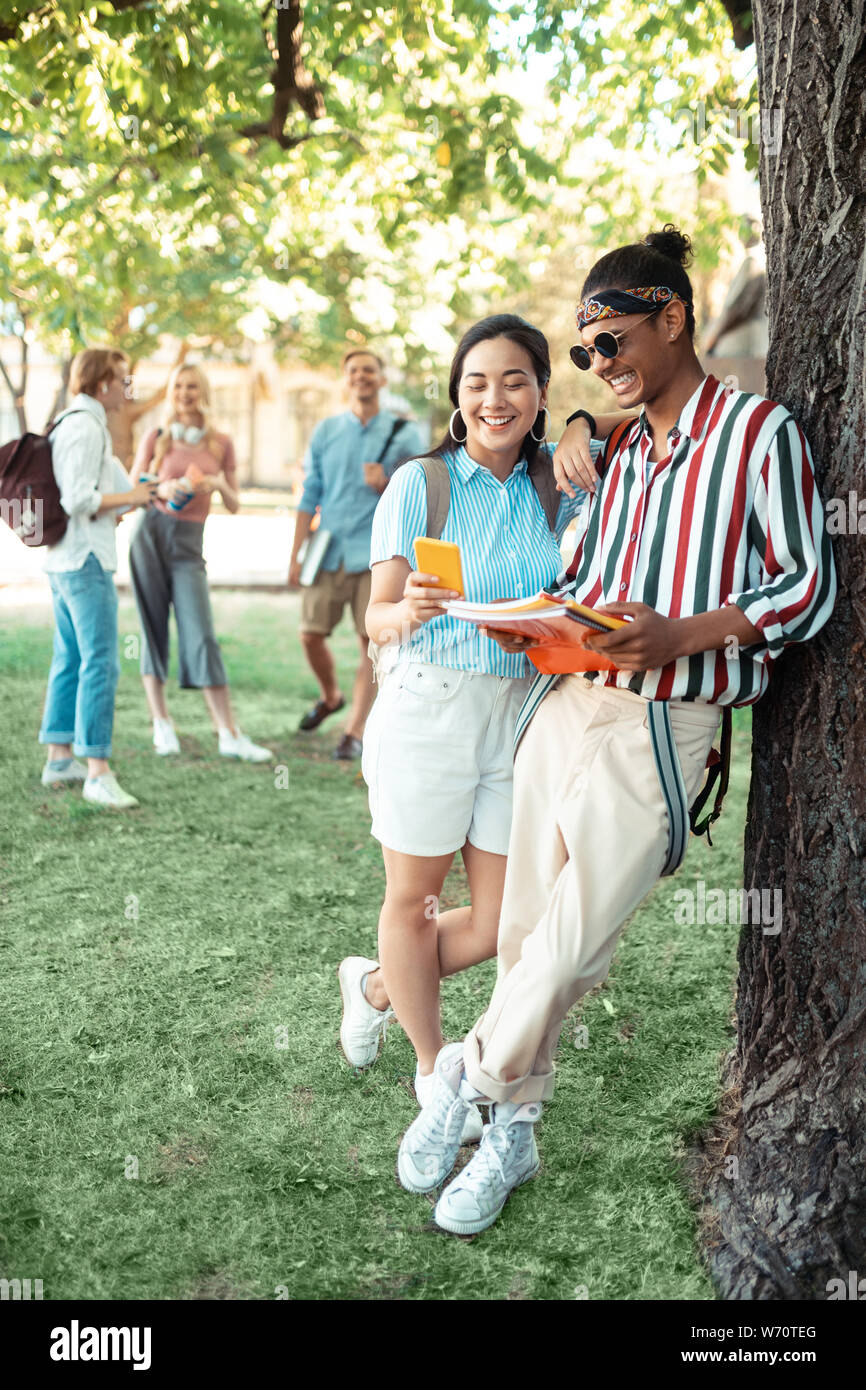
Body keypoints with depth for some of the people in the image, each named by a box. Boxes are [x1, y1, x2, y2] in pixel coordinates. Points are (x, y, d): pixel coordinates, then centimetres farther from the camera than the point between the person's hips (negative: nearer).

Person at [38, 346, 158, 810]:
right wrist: (130, 498, -9)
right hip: (86, 561, -11)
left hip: (63, 561, 11)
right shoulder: (85, 427, -14)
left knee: (70, 659, 14)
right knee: (100, 663, -12)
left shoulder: (71, 424, 18)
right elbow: (79, 500, -21)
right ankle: (97, 772, -13)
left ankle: (60, 759, 21)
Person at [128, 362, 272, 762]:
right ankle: (161, 723, 13)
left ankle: (229, 735, -8)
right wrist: (161, 489, -14)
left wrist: (221, 485, -13)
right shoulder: (156, 438, 6)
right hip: (151, 534, 0)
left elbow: (235, 505, 9)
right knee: (154, 631, 2)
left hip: (188, 544, 0)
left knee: (201, 636, -7)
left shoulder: (221, 443, 9)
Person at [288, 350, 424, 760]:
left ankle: (355, 730, 2)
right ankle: (330, 697, 32)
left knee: (372, 641, -6)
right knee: (311, 634, 3)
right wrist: (295, 554, 5)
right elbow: (309, 495, 10)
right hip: (329, 553, 2)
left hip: (377, 554, -2)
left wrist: (385, 486, -17)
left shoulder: (404, 434, 3)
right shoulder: (325, 432, 9)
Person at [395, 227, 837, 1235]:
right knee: (526, 927, 10)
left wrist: (677, 637, -20)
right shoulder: (616, 452, 16)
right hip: (562, 700, 6)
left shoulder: (760, 432, -4)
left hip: (660, 724, -6)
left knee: (571, 944, -4)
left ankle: (467, 1077, 21)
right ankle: (514, 1132, 26)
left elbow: (809, 587, -7)